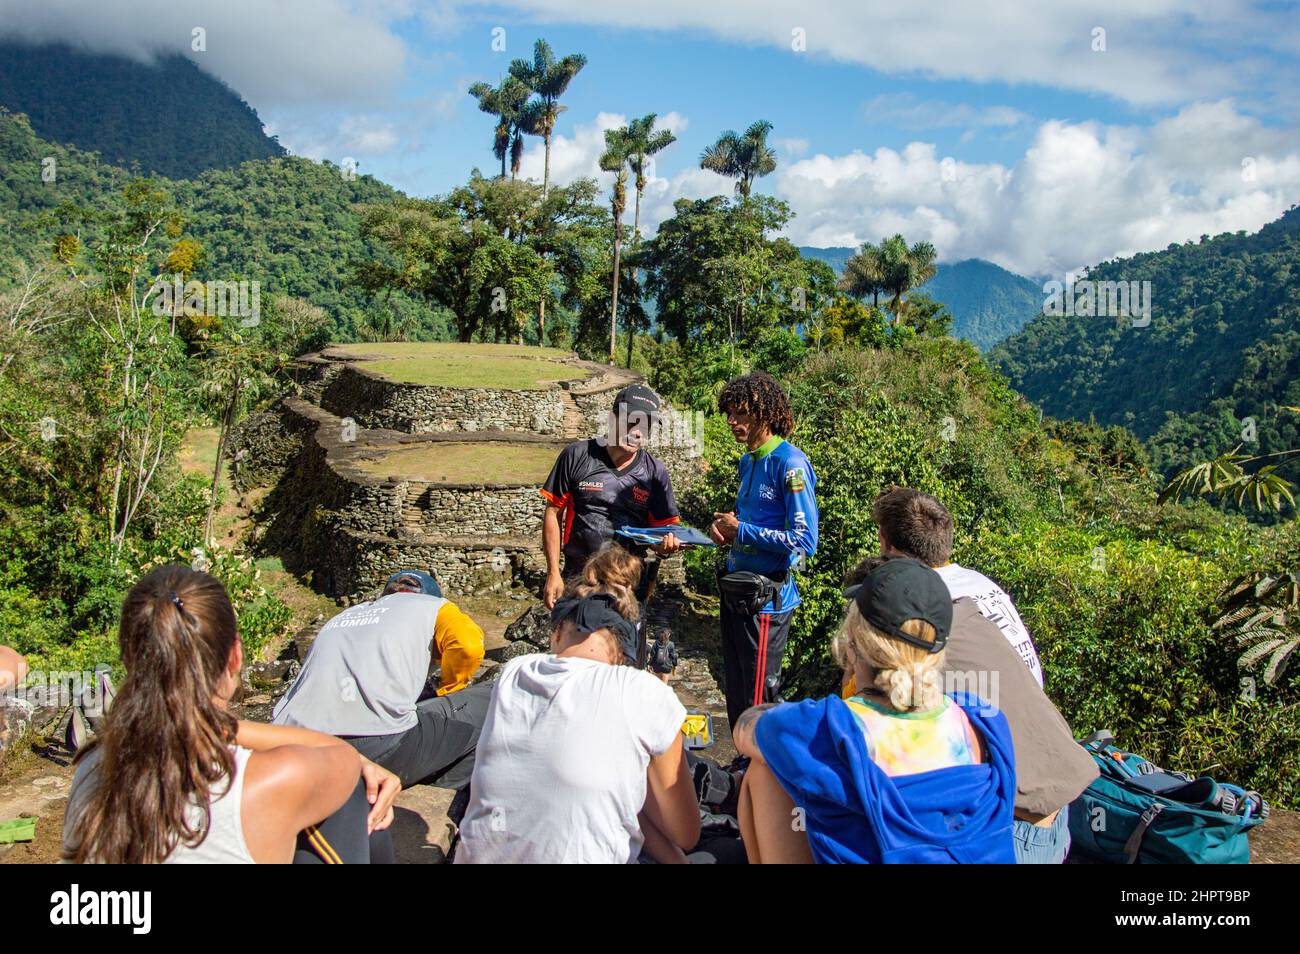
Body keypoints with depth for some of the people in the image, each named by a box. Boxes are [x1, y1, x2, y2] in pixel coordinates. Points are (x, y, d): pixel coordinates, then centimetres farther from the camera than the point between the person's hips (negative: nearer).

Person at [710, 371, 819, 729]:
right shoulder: (748, 462, 11)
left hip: (766, 597, -9)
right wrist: (725, 528, 3)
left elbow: (805, 541, -23)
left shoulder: (789, 464, -17)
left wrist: (740, 531, -16)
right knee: (735, 691, 19)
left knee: (758, 698, 1)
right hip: (737, 589, 9)